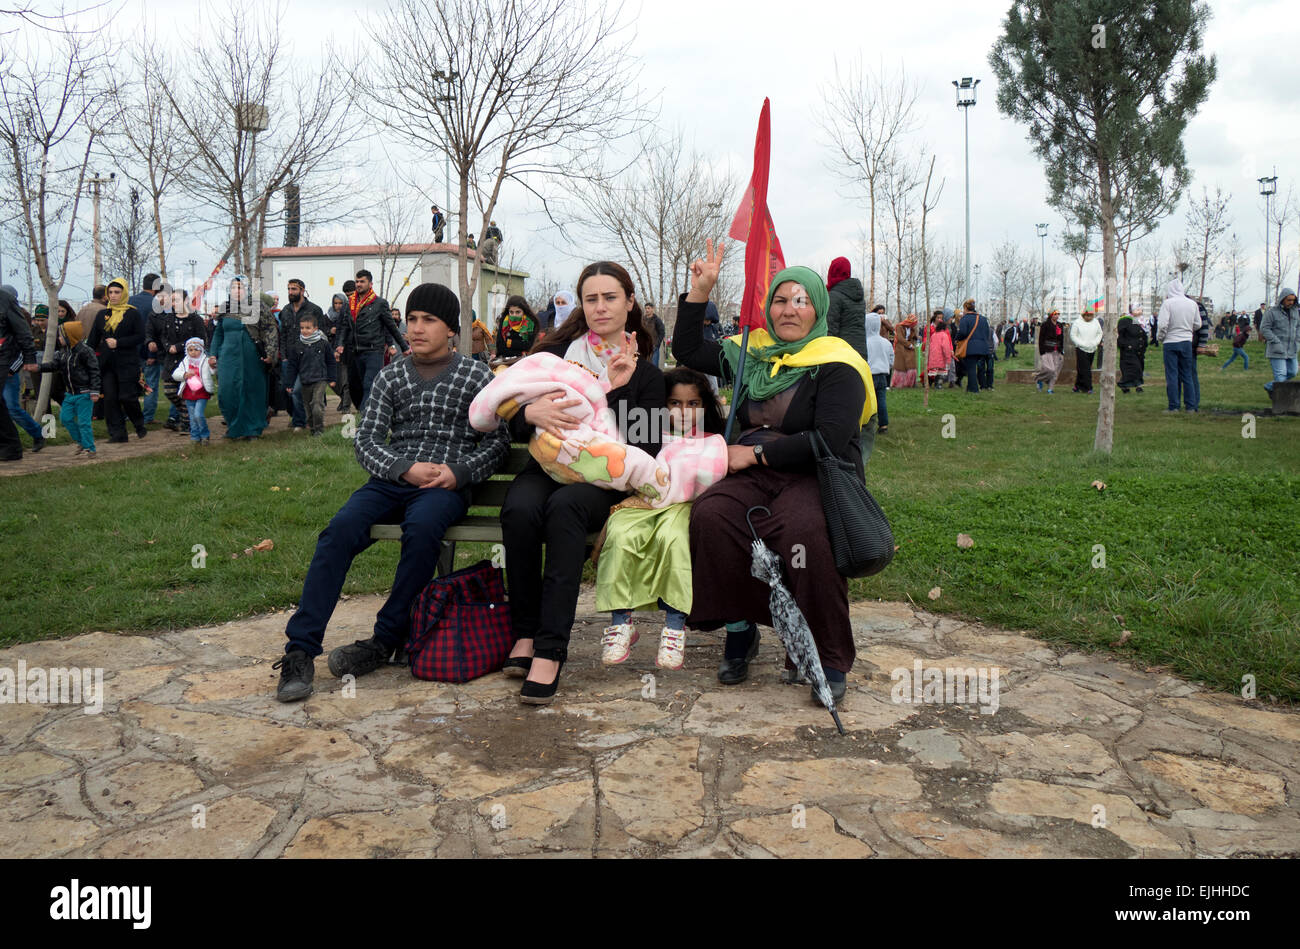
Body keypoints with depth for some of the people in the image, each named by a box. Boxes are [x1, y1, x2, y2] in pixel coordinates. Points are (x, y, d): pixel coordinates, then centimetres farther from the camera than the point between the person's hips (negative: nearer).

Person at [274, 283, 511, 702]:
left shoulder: (476, 376, 11)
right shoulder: (391, 376, 16)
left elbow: (497, 440, 7)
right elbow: (367, 439, 8)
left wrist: (457, 472, -10)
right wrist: (406, 468, -12)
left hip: (446, 484, -2)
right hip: (392, 478, 2)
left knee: (421, 528, -36)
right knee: (340, 530, -26)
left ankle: (386, 640, -23)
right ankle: (300, 649, -25)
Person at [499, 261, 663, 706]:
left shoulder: (646, 375, 10)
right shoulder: (554, 355, 14)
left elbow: (646, 449, -5)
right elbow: (512, 425, 9)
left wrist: (619, 390, -14)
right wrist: (531, 413, -15)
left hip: (601, 481, -2)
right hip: (546, 469, 2)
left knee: (564, 507, -36)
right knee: (520, 510, -33)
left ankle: (549, 651, -39)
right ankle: (525, 634, -20)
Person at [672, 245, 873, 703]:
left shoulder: (836, 365, -1)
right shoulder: (752, 352, 18)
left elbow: (830, 441, -14)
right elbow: (686, 350, 28)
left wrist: (756, 452, -11)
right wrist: (700, 290, 17)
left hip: (815, 477, -4)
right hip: (756, 476, 4)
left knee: (802, 529, -39)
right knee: (710, 514, -30)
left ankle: (830, 657, -20)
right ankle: (739, 629, -12)